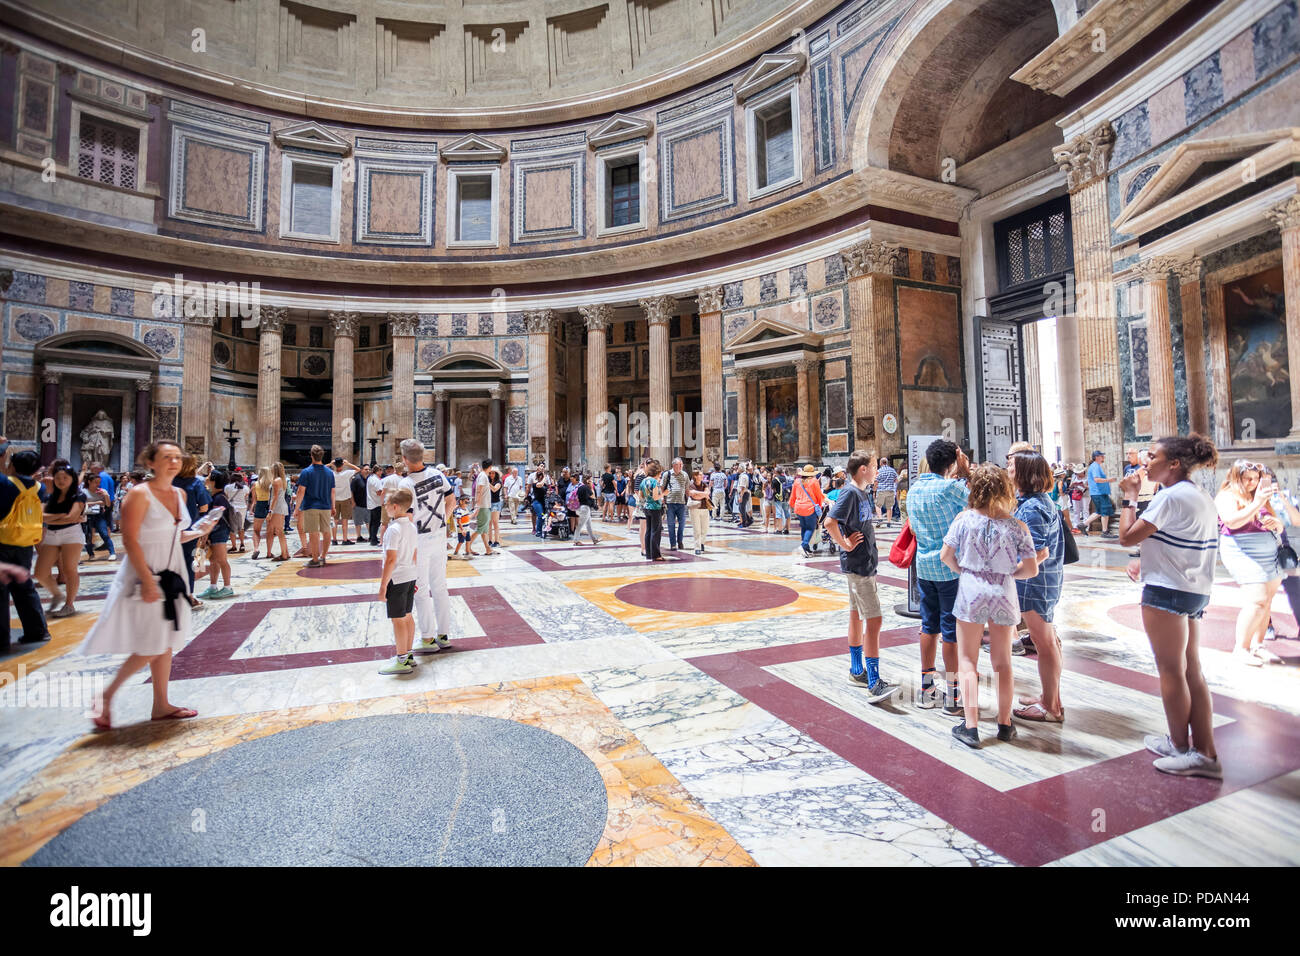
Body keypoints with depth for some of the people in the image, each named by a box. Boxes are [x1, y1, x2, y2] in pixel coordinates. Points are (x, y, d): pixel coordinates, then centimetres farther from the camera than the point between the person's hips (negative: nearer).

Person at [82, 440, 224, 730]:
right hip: (145, 575, -7)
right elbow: (130, 541, -18)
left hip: (171, 574, 8)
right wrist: (147, 581, -22)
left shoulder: (180, 493, 9)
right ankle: (106, 698, 15)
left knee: (167, 643, 12)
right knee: (151, 647, -5)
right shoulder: (139, 494, -13)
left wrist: (199, 531, 0)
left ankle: (161, 705, 21)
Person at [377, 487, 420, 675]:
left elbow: (391, 560, -21)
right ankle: (408, 655, 25)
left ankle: (402, 661, 8)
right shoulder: (412, 527, 8)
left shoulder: (394, 529, -18)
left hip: (396, 579, -9)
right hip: (410, 576, 9)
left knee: (398, 620, 0)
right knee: (407, 616, 16)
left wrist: (382, 586, -17)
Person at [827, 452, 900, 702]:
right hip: (857, 565, -10)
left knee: (857, 615, 16)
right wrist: (846, 545, -18)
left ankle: (857, 671, 27)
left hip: (866, 562, 10)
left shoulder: (863, 492, 13)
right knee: (874, 620, -11)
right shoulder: (849, 492, -16)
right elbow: (831, 523, -27)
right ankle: (874, 685, -9)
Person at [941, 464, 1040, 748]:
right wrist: (1009, 573, 14)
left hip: (970, 594, -2)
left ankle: (971, 726, 7)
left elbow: (945, 556, -5)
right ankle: (1005, 724, 27)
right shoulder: (1016, 526, -6)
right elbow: (1031, 569, -4)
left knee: (967, 661, 8)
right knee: (1003, 663, 17)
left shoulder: (964, 519, -7)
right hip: (1004, 597, 2)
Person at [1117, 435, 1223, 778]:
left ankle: (1181, 747, 15)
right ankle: (1204, 752, 17)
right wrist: (1147, 563, 15)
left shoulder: (1170, 496, -17)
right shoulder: (1202, 498, 14)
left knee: (1170, 669, 2)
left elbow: (1127, 537, -17)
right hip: (1196, 591, 10)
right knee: (1191, 670, 12)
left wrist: (1130, 497, -9)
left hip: (1168, 592, -10)